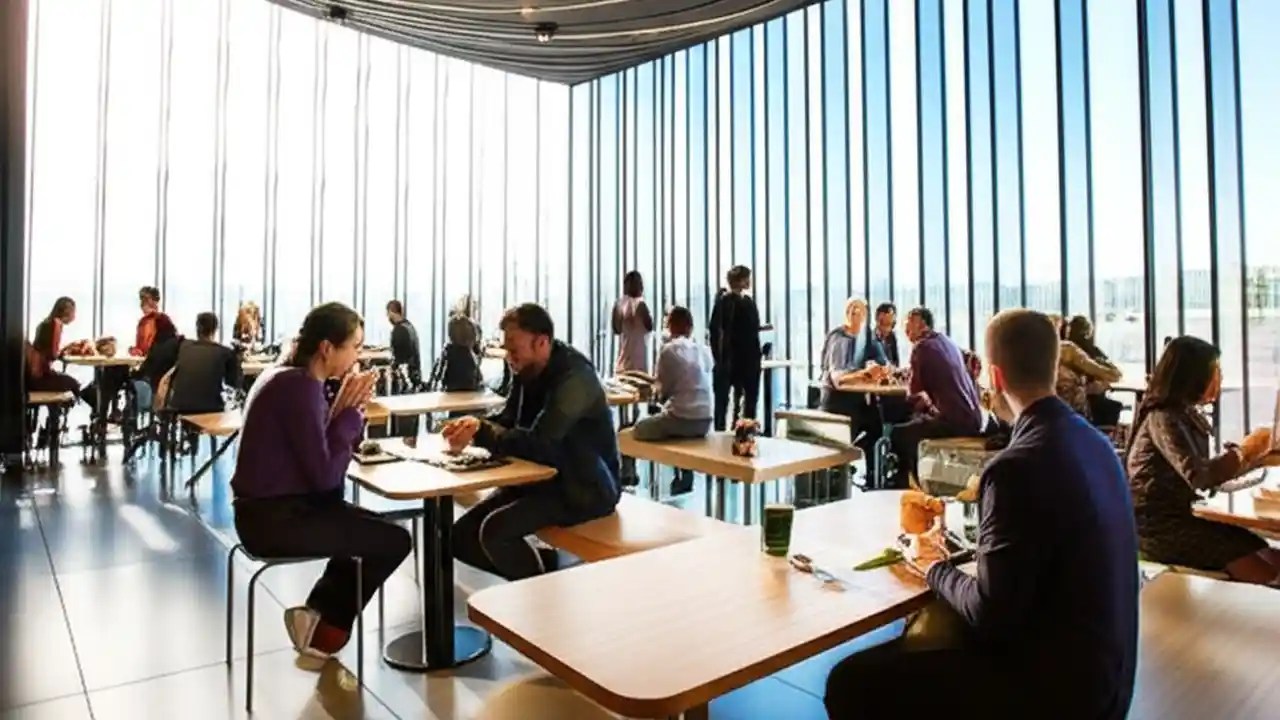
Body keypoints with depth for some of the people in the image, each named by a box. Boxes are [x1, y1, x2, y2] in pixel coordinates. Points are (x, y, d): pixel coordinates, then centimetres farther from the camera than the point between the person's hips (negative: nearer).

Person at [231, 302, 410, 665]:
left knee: (371, 528, 22)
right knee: (394, 541, -5)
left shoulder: (289, 376, 9)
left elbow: (321, 453, 10)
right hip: (275, 518, -10)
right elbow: (324, 476, -23)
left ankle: (319, 616, 26)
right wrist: (349, 410, -14)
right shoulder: (300, 386, -22)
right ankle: (325, 629, 15)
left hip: (271, 508, 10)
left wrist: (347, 408, -5)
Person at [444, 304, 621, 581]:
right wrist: (475, 426, -14)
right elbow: (508, 422, 6)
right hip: (543, 479, 9)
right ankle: (543, 567, 13)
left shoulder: (573, 379, -23)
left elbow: (537, 444, -30)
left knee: (494, 530, -25)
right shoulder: (528, 371, 4)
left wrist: (481, 431, -23)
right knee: (461, 536, 1)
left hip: (584, 489, -9)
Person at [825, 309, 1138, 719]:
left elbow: (991, 614, -21)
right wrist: (987, 498, 20)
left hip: (1055, 685, -9)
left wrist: (936, 568, -4)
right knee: (927, 626, 22)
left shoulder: (1018, 466, -25)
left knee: (852, 681, -8)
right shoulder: (1092, 440, 2)